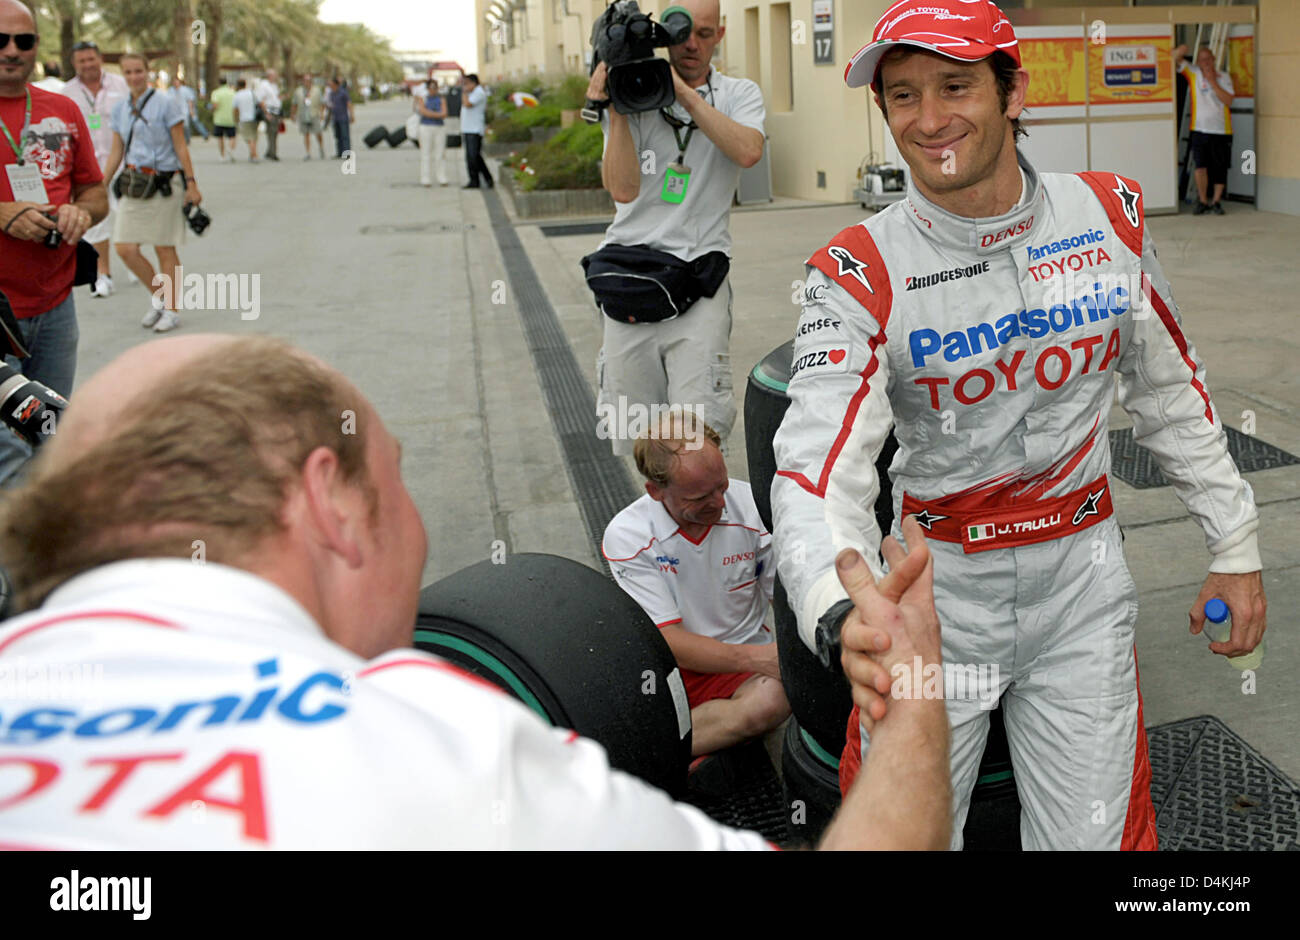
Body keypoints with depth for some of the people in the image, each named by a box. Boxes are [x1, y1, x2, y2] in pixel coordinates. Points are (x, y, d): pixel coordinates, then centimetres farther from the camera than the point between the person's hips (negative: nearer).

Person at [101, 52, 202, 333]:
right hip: (133, 185, 5)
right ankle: (159, 296, 19)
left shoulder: (165, 104, -4)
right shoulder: (120, 109, 11)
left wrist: (191, 184, -9)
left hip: (164, 183, -5)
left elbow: (180, 147, -4)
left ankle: (171, 309, 11)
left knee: (165, 249, 0)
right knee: (125, 249, -1)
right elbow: (116, 153, 15)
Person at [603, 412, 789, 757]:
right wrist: (756, 657, -27)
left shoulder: (753, 507, -7)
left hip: (742, 667, 2)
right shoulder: (626, 536, -11)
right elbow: (668, 641, -14)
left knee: (773, 700, -35)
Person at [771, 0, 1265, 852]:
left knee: (1096, 834, 6)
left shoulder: (1110, 215, -3)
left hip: (1081, 581, 2)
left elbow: (1171, 391, 10)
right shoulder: (861, 274, -14)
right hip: (936, 587, -1)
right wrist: (846, 620, -46)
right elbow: (819, 469, -27)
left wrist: (1236, 547, 12)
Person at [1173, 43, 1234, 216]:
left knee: (1220, 168, 5)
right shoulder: (1193, 74, 5)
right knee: (1201, 166, -11)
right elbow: (1175, 60, -3)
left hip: (1221, 130, 1)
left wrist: (1213, 82, -11)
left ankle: (1216, 201, 18)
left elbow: (1228, 101, -8)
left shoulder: (1224, 77, 5)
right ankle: (1202, 201, 3)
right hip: (1199, 130, -1)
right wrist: (1178, 52, -22)